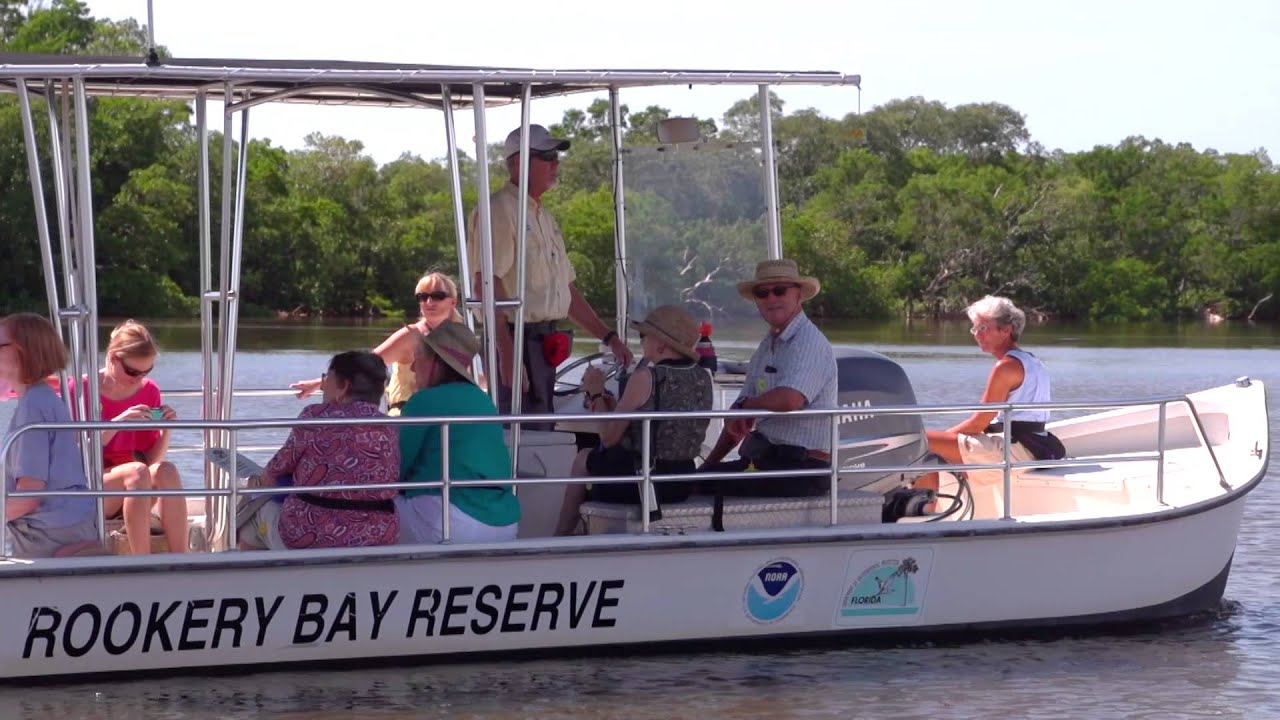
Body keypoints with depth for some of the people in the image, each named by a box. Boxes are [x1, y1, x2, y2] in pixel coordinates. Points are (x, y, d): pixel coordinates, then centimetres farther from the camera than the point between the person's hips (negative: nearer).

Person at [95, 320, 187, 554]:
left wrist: (166, 430, -11)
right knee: (137, 472, -34)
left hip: (133, 491, 4)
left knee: (166, 471, -30)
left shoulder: (149, 391, 6)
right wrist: (117, 423, -24)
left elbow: (152, 460, 8)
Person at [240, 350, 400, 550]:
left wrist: (257, 483, 26)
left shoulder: (317, 416, -8)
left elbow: (272, 475, 1)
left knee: (257, 507, 23)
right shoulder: (389, 428, 5)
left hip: (312, 539, -6)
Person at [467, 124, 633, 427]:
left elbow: (566, 289, 26)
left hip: (543, 343, 10)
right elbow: (487, 284, -19)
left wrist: (608, 336, 21)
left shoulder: (543, 217, 21)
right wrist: (508, 354, -25)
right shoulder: (500, 211, -10)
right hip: (517, 341, -10)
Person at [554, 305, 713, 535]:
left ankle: (559, 540, 34)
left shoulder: (646, 378, -18)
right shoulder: (703, 378, 2)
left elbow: (609, 437, -13)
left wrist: (596, 394, 2)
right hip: (683, 486, 7)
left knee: (584, 459, 24)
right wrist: (611, 404, 14)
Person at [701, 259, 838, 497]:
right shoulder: (768, 345, 18)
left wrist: (745, 406, -9)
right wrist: (709, 465, 11)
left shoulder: (809, 343, -11)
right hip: (768, 459, 9)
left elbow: (789, 400, -29)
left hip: (802, 469, -9)